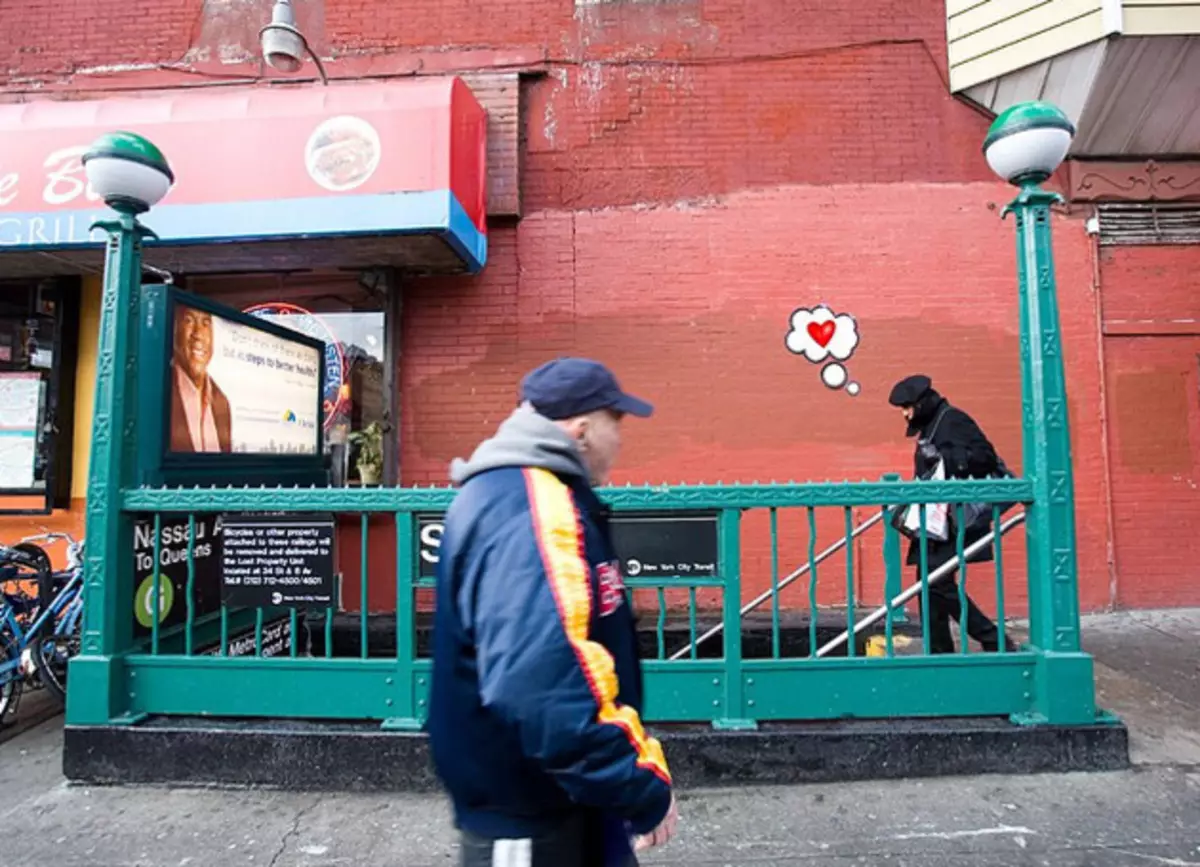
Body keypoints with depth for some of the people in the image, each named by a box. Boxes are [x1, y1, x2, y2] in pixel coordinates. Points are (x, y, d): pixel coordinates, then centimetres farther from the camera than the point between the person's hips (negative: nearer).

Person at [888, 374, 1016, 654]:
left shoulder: (953, 419, -8)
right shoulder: (929, 427, 19)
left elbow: (985, 457, -17)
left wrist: (943, 456, -25)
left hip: (955, 520, -9)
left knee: (938, 582, -13)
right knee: (929, 582, 7)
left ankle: (995, 641, -1)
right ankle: (940, 652, 14)